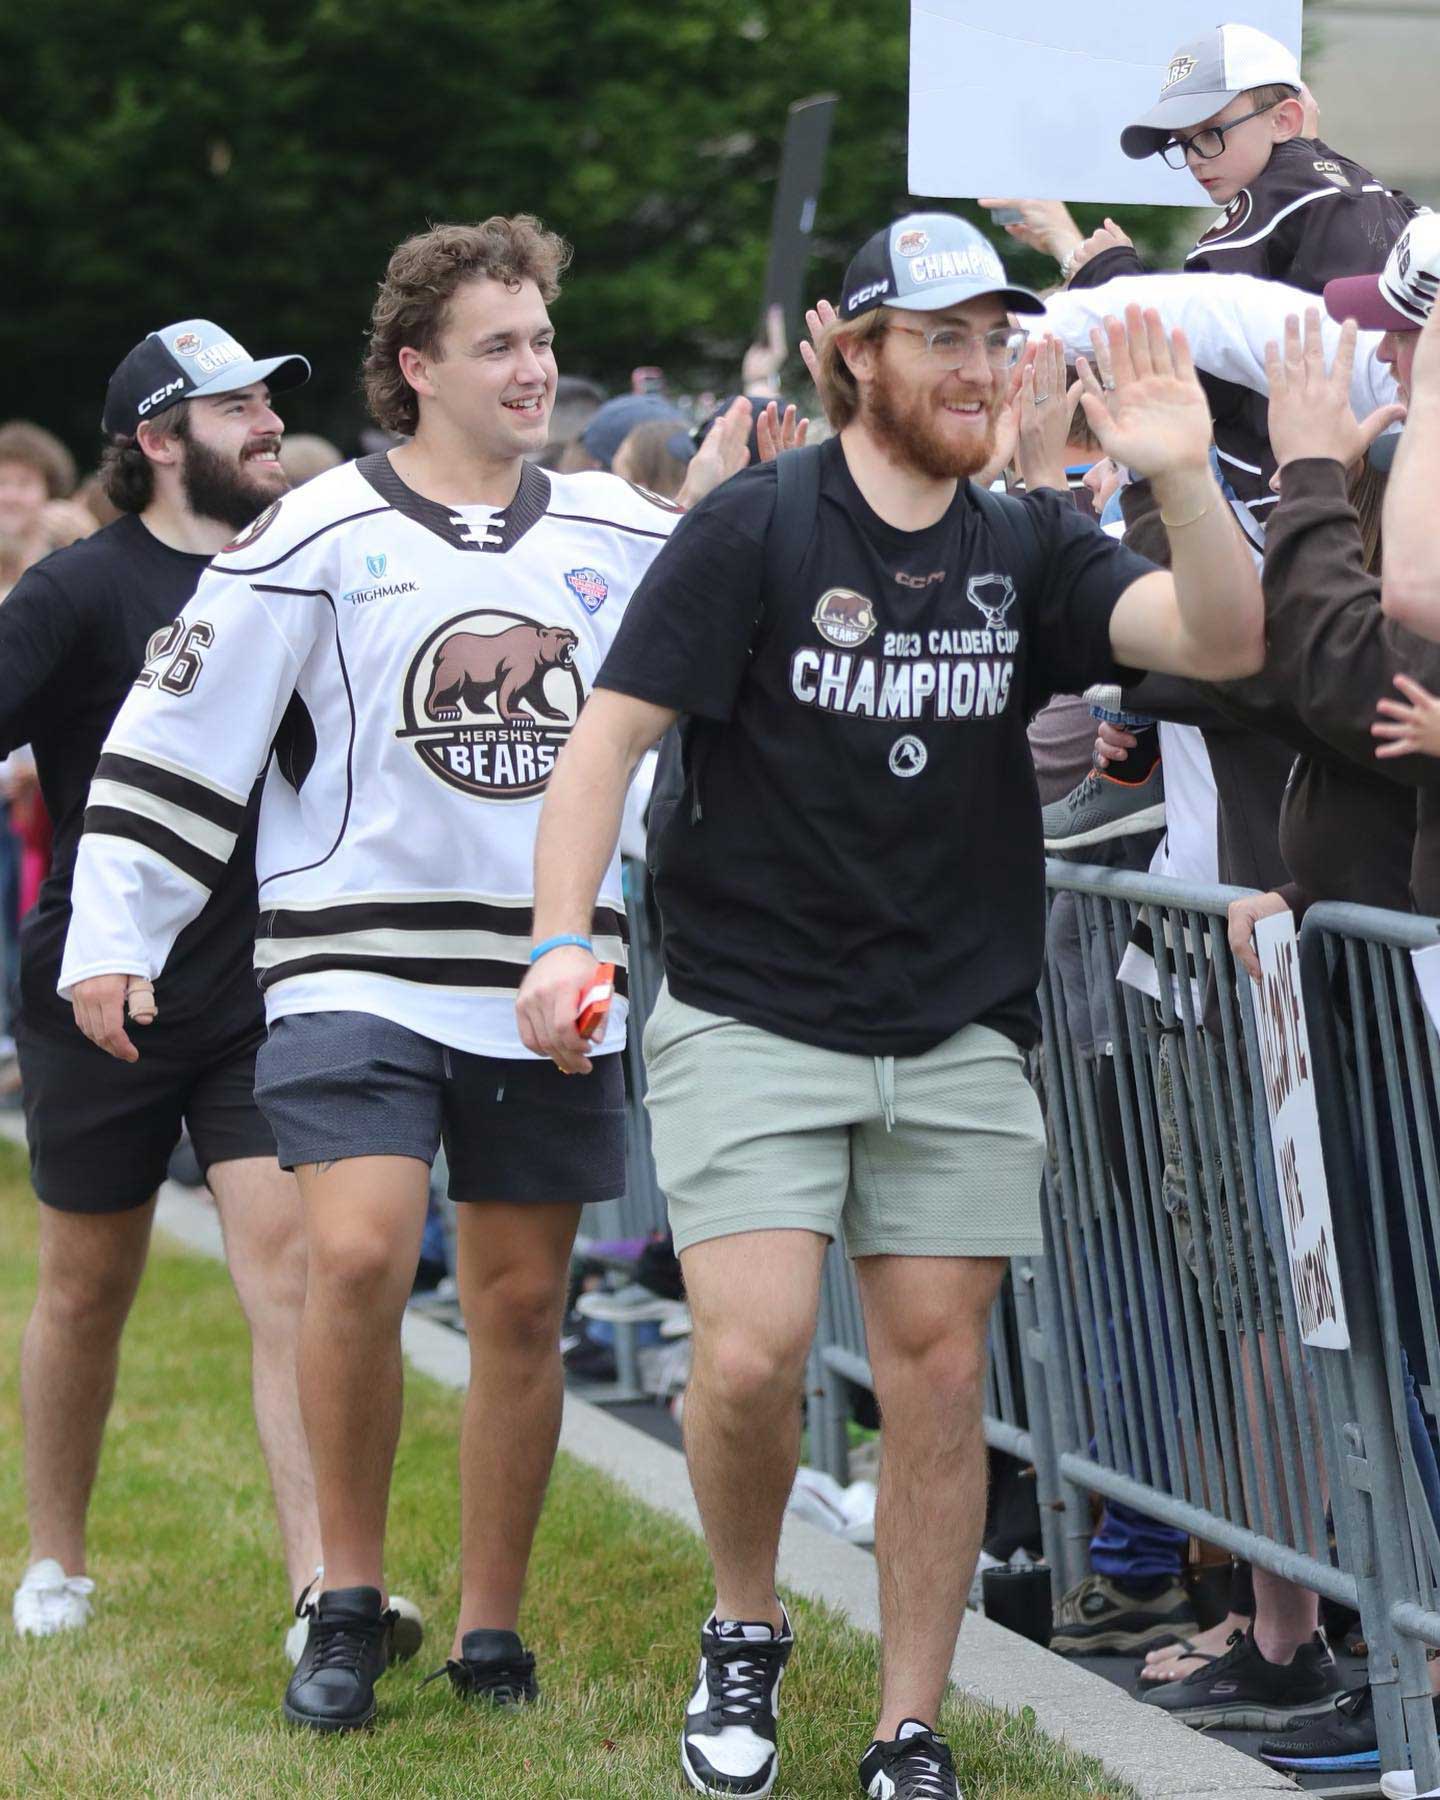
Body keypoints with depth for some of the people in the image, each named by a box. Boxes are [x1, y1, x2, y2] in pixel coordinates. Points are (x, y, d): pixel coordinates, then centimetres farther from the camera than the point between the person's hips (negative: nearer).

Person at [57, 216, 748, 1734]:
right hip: (358, 966, -4)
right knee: (358, 1257, -20)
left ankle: (490, 1629, 19)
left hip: (553, 979, 4)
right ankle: (348, 1603, -2)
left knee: (521, 1307, 6)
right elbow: (178, 736, 0)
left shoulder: (624, 535, 9)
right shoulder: (317, 539, -2)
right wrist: (112, 935, -4)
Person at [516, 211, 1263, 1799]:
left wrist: (1181, 477, -24)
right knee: (751, 1358, -14)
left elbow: (1223, 643, -8)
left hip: (957, 1037, 3)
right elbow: (608, 739, -8)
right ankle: (743, 1635, 16)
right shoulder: (753, 529, -6)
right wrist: (561, 940, -20)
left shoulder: (1025, 549, 5)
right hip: (748, 1015, -3)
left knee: (938, 1373, 3)